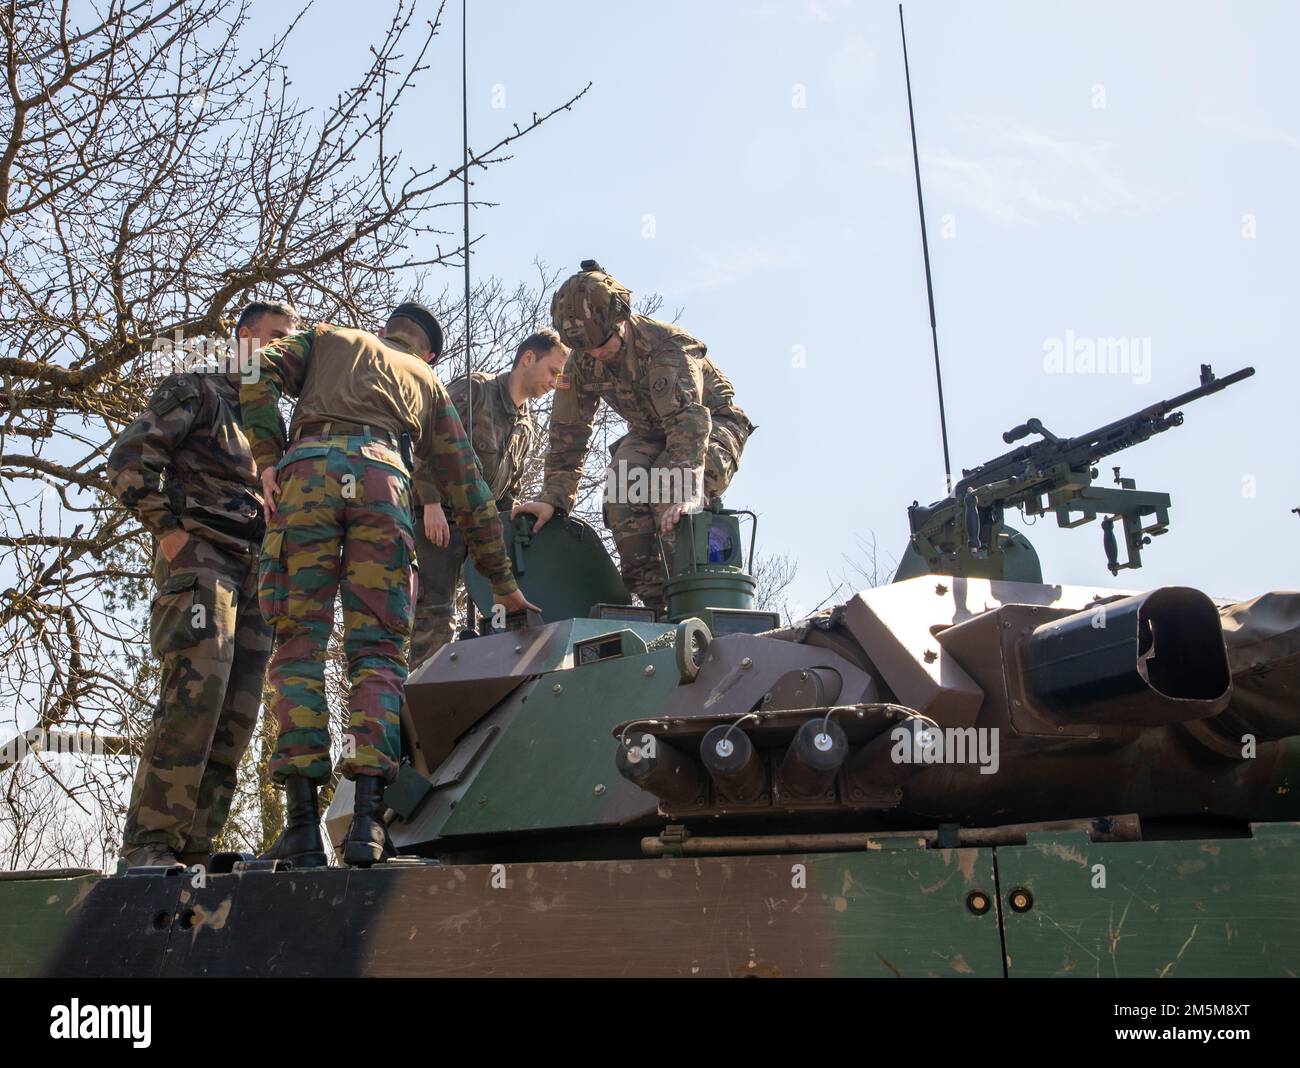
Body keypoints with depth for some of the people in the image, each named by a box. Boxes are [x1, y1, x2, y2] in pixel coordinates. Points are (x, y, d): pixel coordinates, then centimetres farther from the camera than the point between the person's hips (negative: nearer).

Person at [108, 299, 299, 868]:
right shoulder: (196, 389, 6)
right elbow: (128, 457, -5)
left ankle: (193, 850, 3)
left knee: (235, 718, 0)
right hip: (200, 557, -7)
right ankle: (147, 845, -16)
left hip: (255, 573, 7)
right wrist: (167, 529, -11)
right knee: (195, 696, -20)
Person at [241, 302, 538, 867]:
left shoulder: (327, 338, 33)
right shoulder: (428, 383, 34)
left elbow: (258, 378, 12)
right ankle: (368, 817, -16)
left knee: (299, 645, -1)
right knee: (378, 652, -1)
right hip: (383, 476, 0)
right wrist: (502, 581, 34)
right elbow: (469, 489, 31)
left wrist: (269, 458, 11)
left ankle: (302, 821, -11)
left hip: (308, 467, 0)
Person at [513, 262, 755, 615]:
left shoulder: (668, 344, -32)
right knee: (621, 484, -26)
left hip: (714, 423, -5)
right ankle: (653, 596, -23)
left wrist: (685, 492, -57)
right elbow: (568, 433, -7)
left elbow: (689, 419, -44)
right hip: (652, 432, 5)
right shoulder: (583, 363, -13)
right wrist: (553, 497, -17)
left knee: (668, 482, -34)